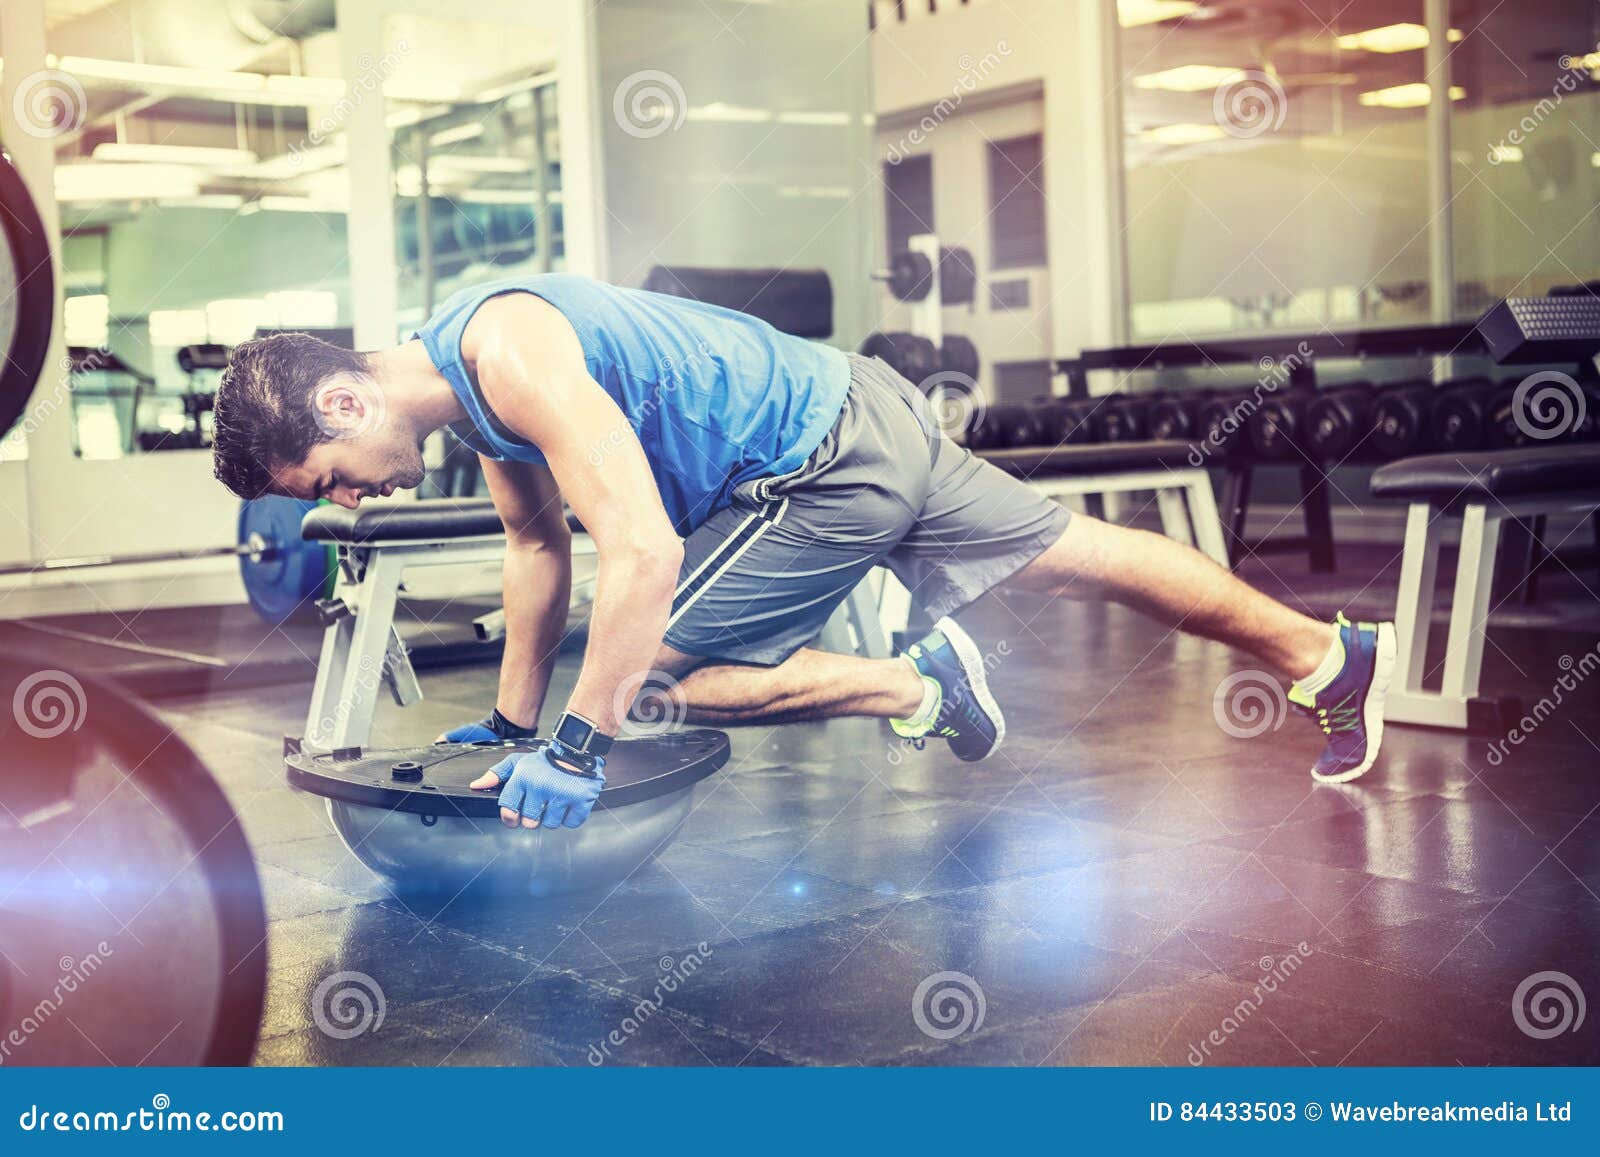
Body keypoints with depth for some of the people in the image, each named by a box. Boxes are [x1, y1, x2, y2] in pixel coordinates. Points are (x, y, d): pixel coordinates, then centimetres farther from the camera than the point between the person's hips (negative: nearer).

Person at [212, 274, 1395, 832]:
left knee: (648, 667, -5)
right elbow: (538, 543, 18)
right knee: (1074, 557, 18)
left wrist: (577, 749, -26)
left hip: (825, 471, -10)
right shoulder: (472, 382, 7)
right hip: (857, 412, 10)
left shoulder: (509, 353, -24)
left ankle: (915, 687, 0)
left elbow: (645, 550, -32)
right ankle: (1331, 653, 29)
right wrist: (510, 723, 22)